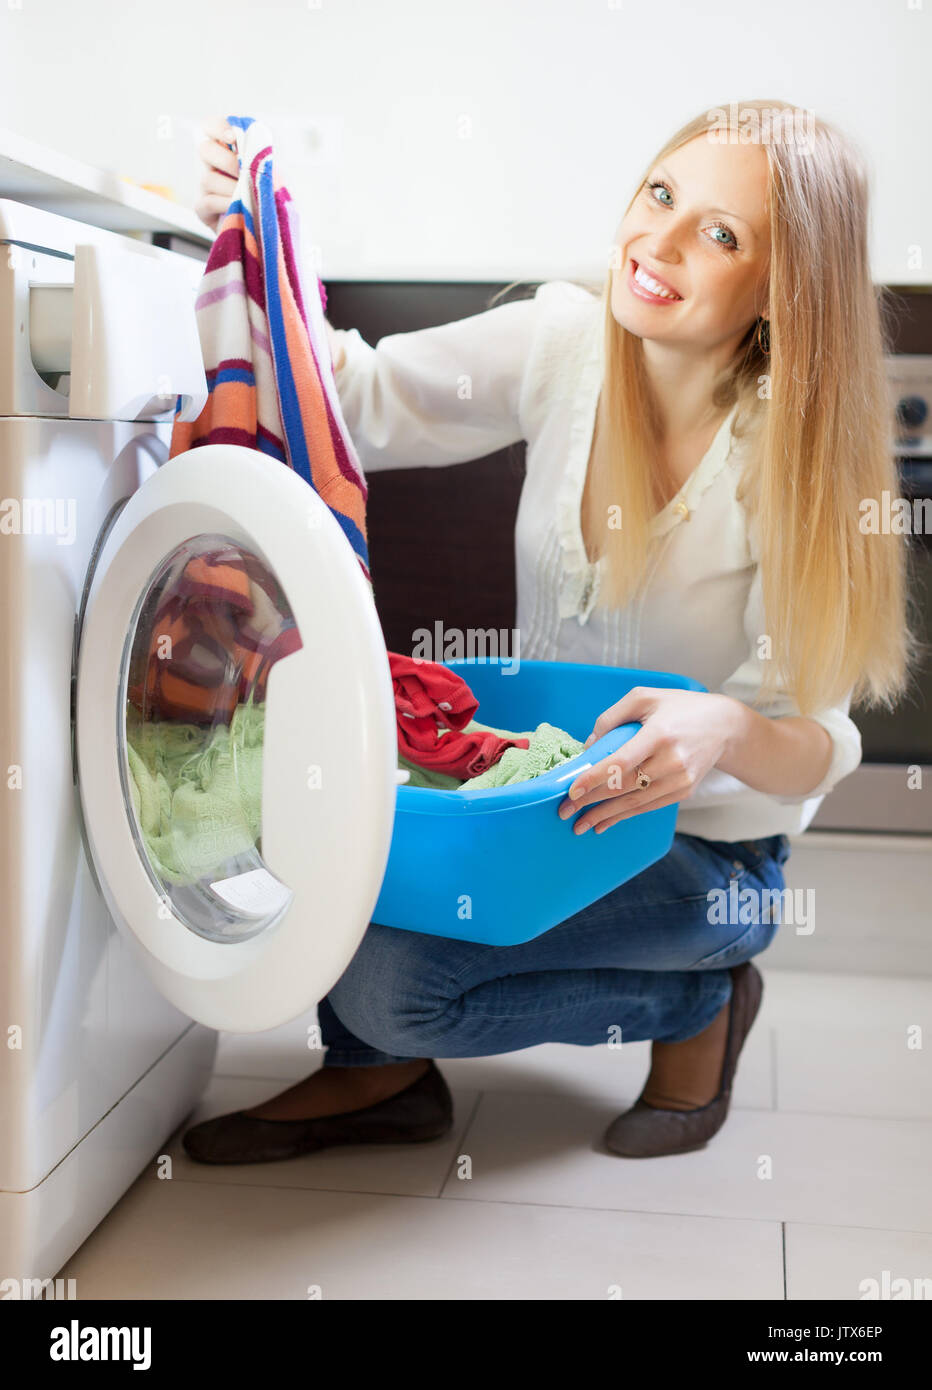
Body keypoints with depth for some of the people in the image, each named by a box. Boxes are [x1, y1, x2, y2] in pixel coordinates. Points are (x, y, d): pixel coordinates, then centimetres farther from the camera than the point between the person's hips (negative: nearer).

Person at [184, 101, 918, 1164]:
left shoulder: (792, 455, -20)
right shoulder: (565, 344, -8)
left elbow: (816, 742, -20)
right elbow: (356, 399, -8)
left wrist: (730, 732, -43)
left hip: (705, 846, -5)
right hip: (536, 778, 5)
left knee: (388, 972, -22)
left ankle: (697, 1004, 4)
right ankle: (378, 1071, 5)